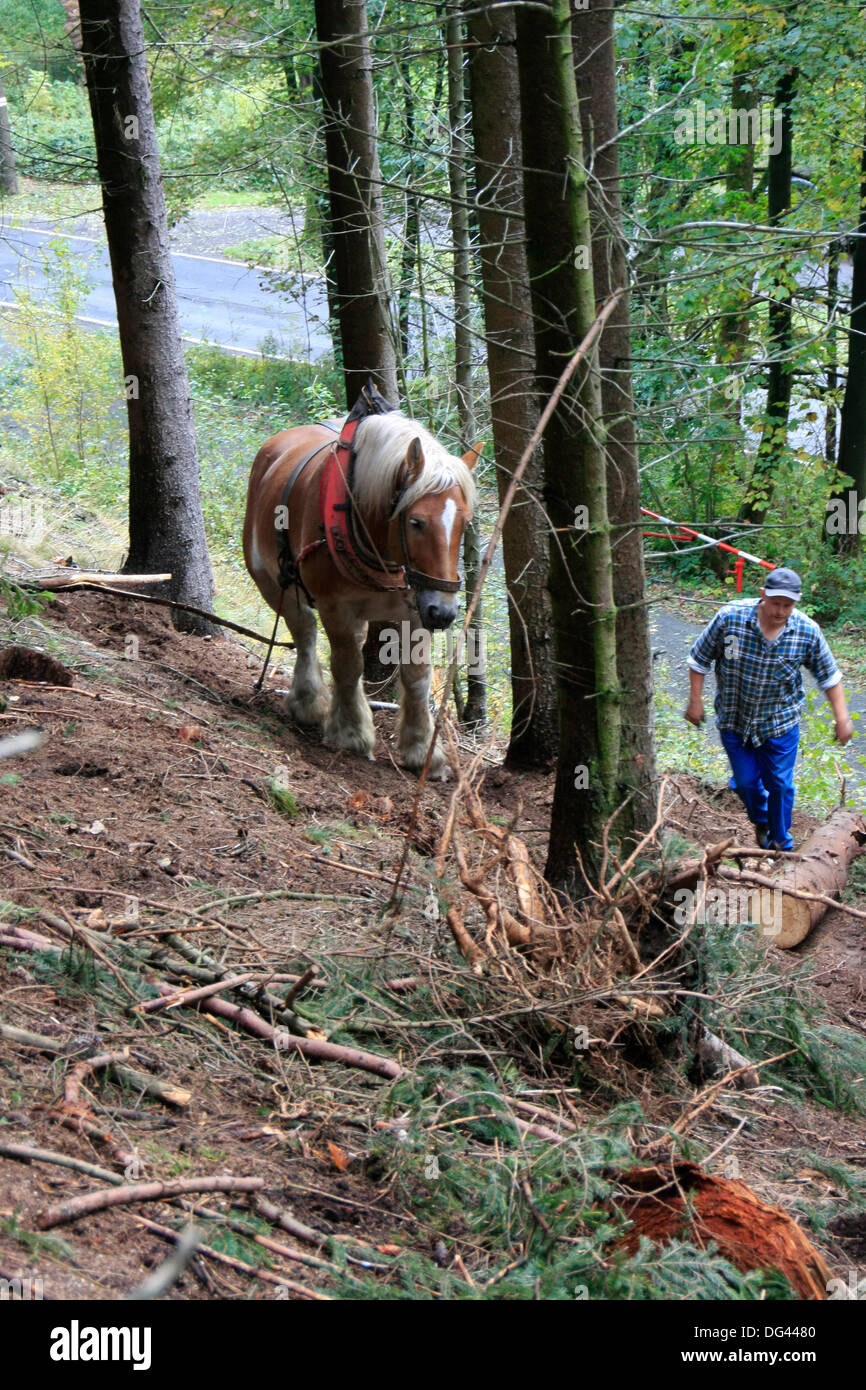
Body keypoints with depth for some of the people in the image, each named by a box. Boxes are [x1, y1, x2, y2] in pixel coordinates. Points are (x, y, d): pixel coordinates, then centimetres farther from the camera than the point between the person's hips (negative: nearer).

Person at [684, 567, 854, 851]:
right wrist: (695, 700, -5)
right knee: (745, 782, 10)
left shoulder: (807, 632, -14)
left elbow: (829, 675, 0)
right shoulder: (730, 618, -20)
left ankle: (780, 843, 27)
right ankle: (761, 820, 43)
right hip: (735, 720, 0)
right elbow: (700, 658, -6)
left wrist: (842, 717, -1)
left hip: (780, 722, 0)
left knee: (779, 784, 5)